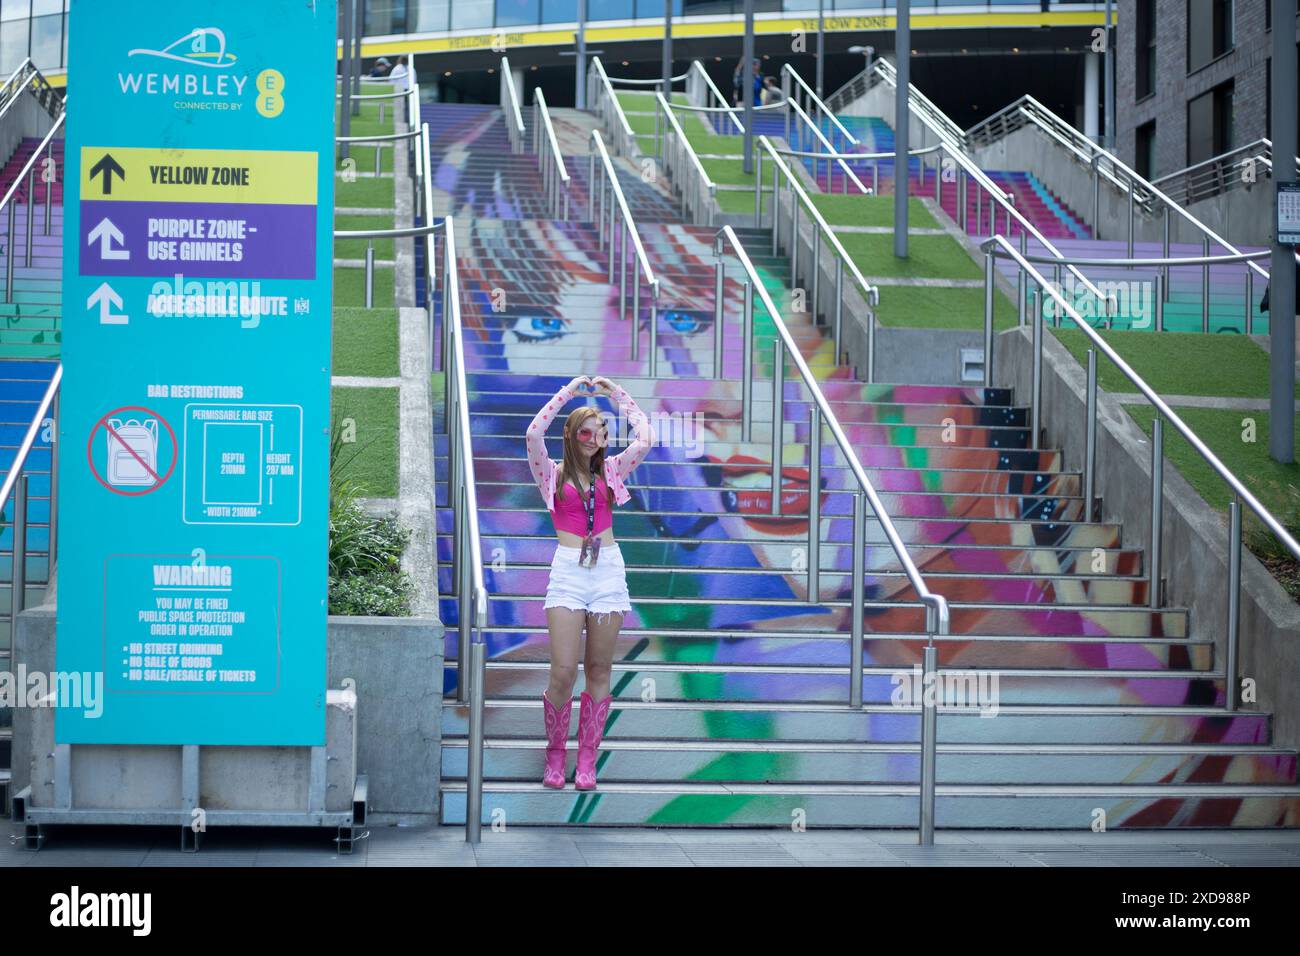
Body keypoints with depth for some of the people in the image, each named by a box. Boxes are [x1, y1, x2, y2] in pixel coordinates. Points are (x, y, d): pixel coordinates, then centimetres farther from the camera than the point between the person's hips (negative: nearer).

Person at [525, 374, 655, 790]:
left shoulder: (610, 471, 14)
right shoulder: (553, 475, 8)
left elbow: (645, 439, 4)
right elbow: (533, 434, -9)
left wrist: (616, 393, 7)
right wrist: (567, 392, -5)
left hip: (608, 569, 3)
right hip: (568, 570, -3)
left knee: (598, 672, 2)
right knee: (563, 672, -11)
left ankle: (587, 762, 8)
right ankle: (554, 757, 6)